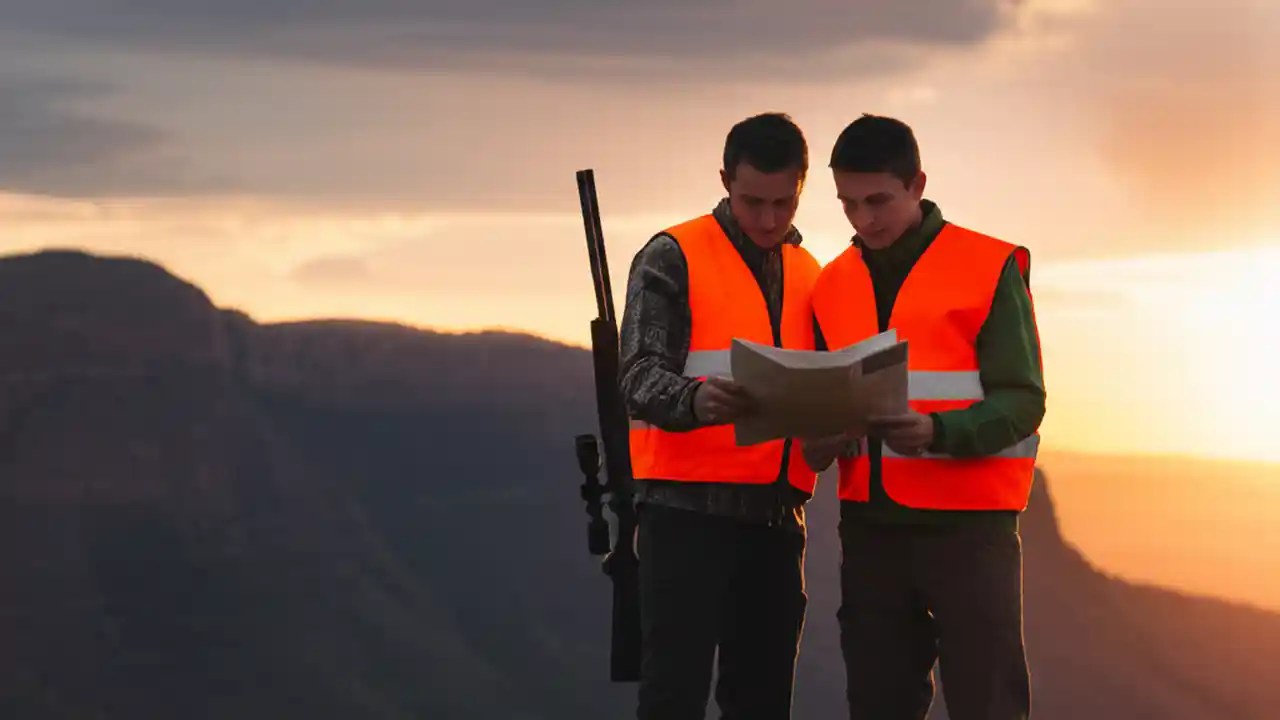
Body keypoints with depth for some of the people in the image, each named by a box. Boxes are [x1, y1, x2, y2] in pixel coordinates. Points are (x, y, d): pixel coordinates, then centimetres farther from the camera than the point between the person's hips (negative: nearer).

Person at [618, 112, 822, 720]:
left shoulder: (809, 275, 16)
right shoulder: (672, 258, -3)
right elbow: (640, 378, -13)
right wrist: (696, 400, -35)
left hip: (775, 516, 6)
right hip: (688, 511, -6)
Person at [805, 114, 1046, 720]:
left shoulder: (991, 269, -4)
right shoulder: (833, 285, 11)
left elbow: (1021, 400, -9)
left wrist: (938, 432, -26)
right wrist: (820, 437, -5)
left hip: (969, 524, -5)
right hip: (869, 526, 5)